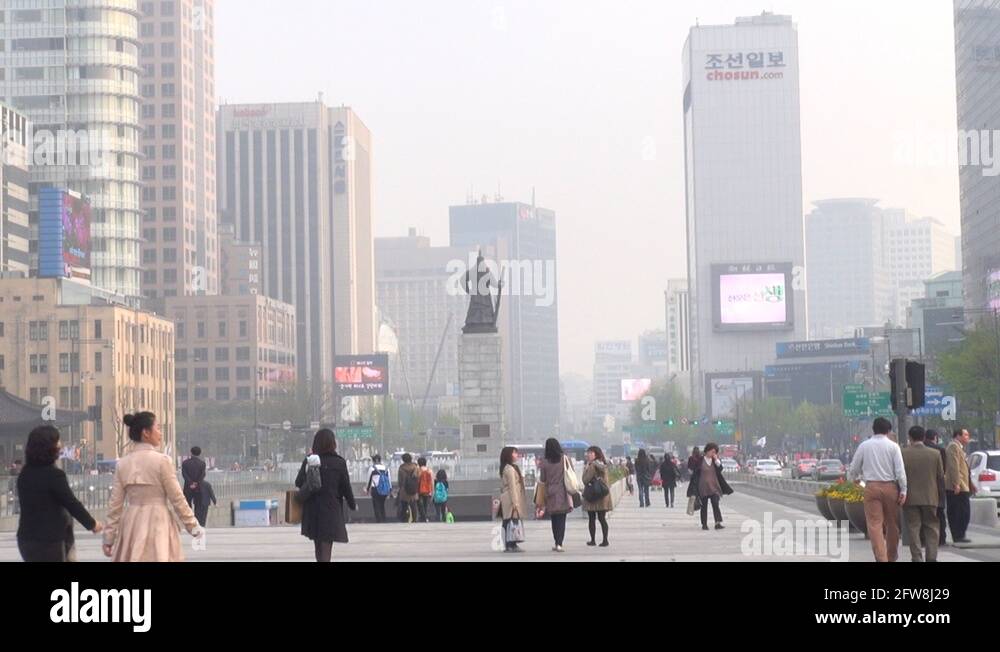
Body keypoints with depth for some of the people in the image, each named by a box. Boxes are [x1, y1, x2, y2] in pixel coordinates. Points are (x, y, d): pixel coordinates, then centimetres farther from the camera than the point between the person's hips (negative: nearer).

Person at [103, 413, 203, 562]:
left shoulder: (122, 464, 4)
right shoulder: (162, 460, -8)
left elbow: (115, 504, 4)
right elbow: (177, 498, -6)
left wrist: (108, 538, 10)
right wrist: (193, 526, 5)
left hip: (132, 525, 4)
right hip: (157, 523, -4)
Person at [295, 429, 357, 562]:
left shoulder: (308, 461, -2)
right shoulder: (339, 463, -7)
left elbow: (298, 483, -8)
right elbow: (346, 487, -3)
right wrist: (352, 505, 12)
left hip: (312, 510, 3)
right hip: (331, 509, -3)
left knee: (318, 545, 17)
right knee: (326, 545, -1)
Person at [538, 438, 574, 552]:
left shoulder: (545, 462, -5)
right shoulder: (565, 459, -5)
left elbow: (542, 480, 0)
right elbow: (573, 474, 0)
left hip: (551, 494, 1)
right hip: (563, 494, -1)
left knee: (554, 520, 13)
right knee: (561, 519, -1)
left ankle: (557, 543, 17)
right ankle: (559, 544, -11)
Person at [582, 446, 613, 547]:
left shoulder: (592, 466, -13)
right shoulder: (604, 465, 10)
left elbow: (586, 480, -14)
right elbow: (607, 481, 12)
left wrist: (586, 468, -4)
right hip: (604, 496, 7)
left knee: (592, 519, 3)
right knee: (602, 519, 7)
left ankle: (593, 540, 6)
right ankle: (605, 540, 3)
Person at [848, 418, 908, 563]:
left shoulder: (864, 446, 3)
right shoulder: (893, 446, -1)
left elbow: (853, 469, 8)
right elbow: (900, 470, -6)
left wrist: (855, 477, 29)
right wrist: (903, 491, -1)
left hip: (871, 487, 0)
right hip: (890, 486, 0)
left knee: (875, 524, -3)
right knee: (892, 523, 14)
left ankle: (881, 557, -14)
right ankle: (892, 556, 24)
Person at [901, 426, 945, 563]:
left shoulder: (903, 454, -8)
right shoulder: (935, 454, -3)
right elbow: (941, 477, 3)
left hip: (910, 497, -1)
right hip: (930, 497, 1)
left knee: (914, 528, 4)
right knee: (931, 528, 10)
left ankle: (917, 558, 0)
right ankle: (931, 557, 3)